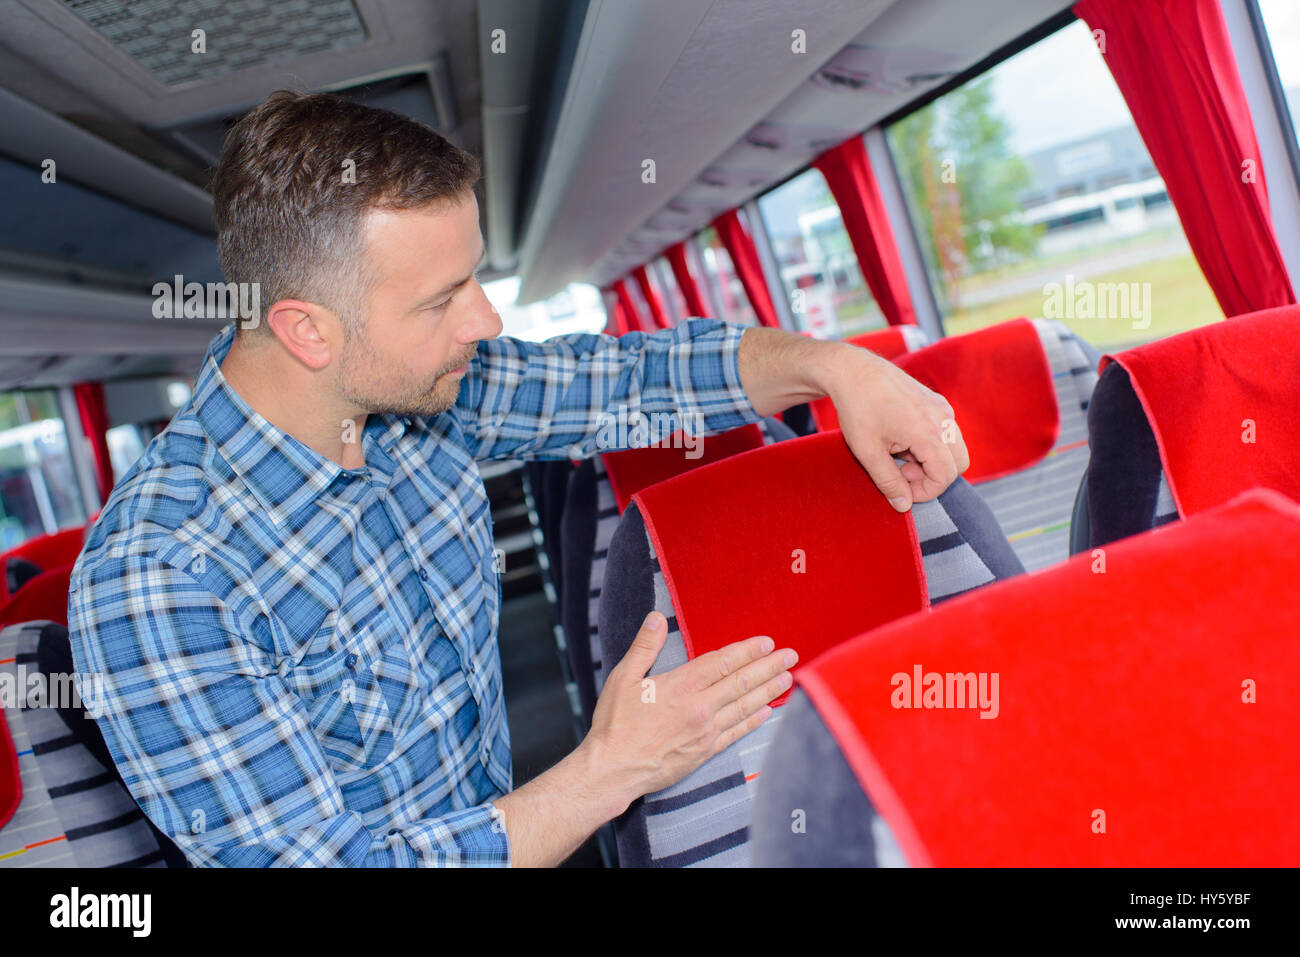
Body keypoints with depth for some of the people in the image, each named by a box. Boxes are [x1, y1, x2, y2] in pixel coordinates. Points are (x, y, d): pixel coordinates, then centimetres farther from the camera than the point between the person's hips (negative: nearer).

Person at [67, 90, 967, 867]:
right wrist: (609, 771, -26)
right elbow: (313, 856, -25)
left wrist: (833, 363, -10)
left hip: (505, 820, 6)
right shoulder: (154, 583, -27)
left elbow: (627, 374, 3)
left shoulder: (411, 389, -9)